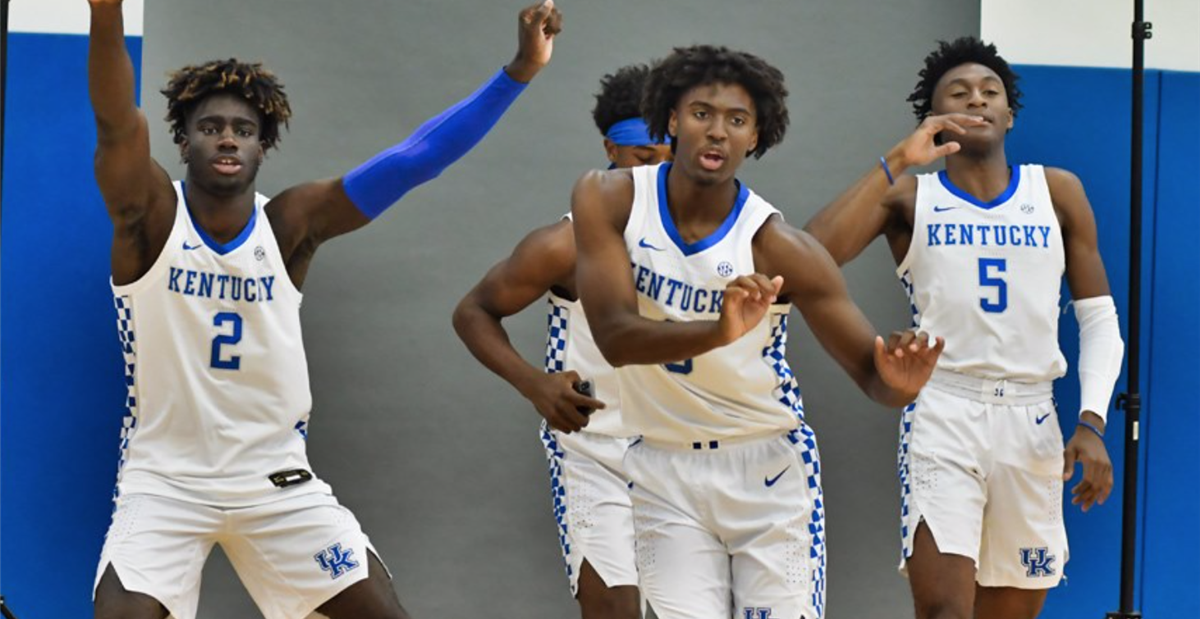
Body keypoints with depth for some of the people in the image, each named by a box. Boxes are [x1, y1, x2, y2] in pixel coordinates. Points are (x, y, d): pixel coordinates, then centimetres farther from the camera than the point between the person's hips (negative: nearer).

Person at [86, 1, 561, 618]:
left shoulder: (291, 222, -6)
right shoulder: (150, 214, -12)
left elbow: (413, 160, -13)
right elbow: (115, 122, -31)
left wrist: (517, 71, -22)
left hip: (276, 481, 3)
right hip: (164, 479, -3)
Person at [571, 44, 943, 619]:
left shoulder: (778, 246, -16)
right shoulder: (608, 200, -11)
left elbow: (869, 370, -14)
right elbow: (614, 337, -22)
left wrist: (896, 382, -39)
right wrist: (719, 333, -40)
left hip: (767, 465, -1)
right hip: (664, 469, 1)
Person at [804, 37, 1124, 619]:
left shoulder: (1058, 193, 8)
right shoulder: (908, 196, 2)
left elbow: (1099, 317, 9)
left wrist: (1092, 421, -5)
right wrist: (897, 159, -16)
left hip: (1032, 418, 3)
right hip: (943, 412, -3)